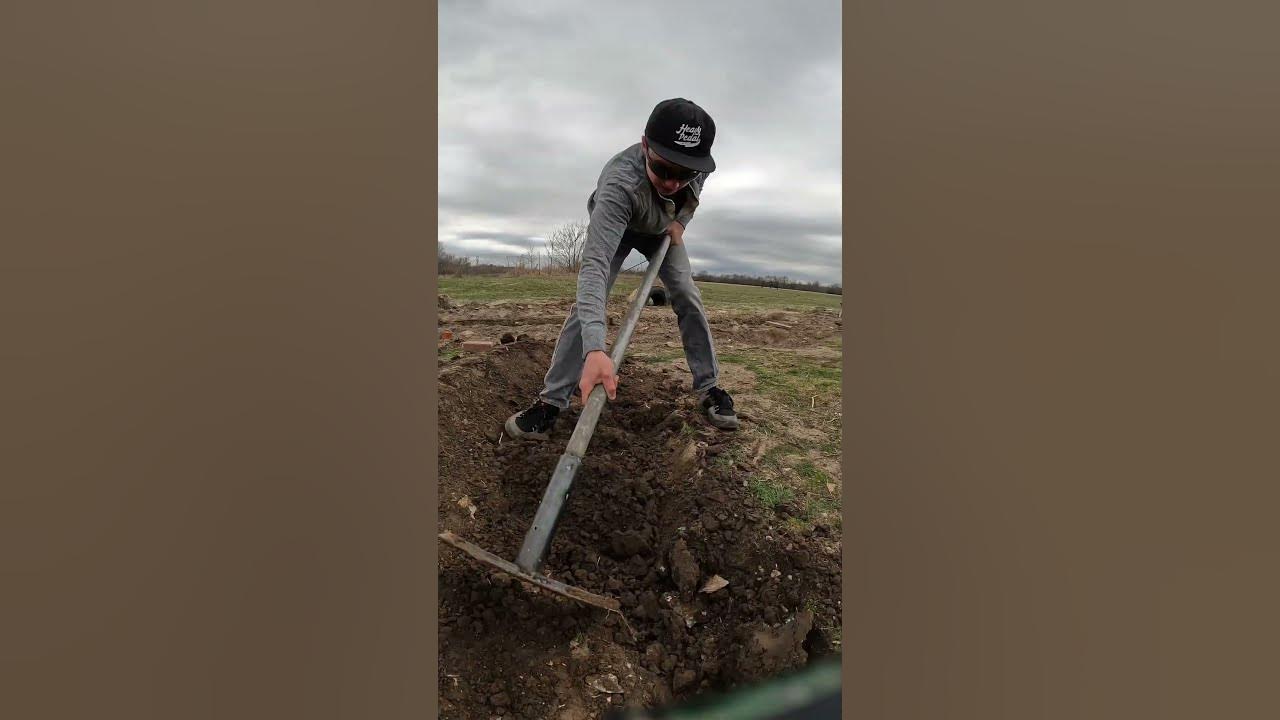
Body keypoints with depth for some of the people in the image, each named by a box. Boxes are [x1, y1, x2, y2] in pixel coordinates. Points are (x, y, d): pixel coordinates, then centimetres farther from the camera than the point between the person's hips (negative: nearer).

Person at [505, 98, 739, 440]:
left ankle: (710, 388, 3)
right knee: (589, 299, -19)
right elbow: (594, 264, -60)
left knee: (688, 299, -9)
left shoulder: (697, 163, -33)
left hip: (664, 230, 4)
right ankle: (552, 400, -14)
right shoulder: (618, 183, -49)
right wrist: (594, 349, -71)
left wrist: (681, 221, -19)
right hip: (613, 226, -4)